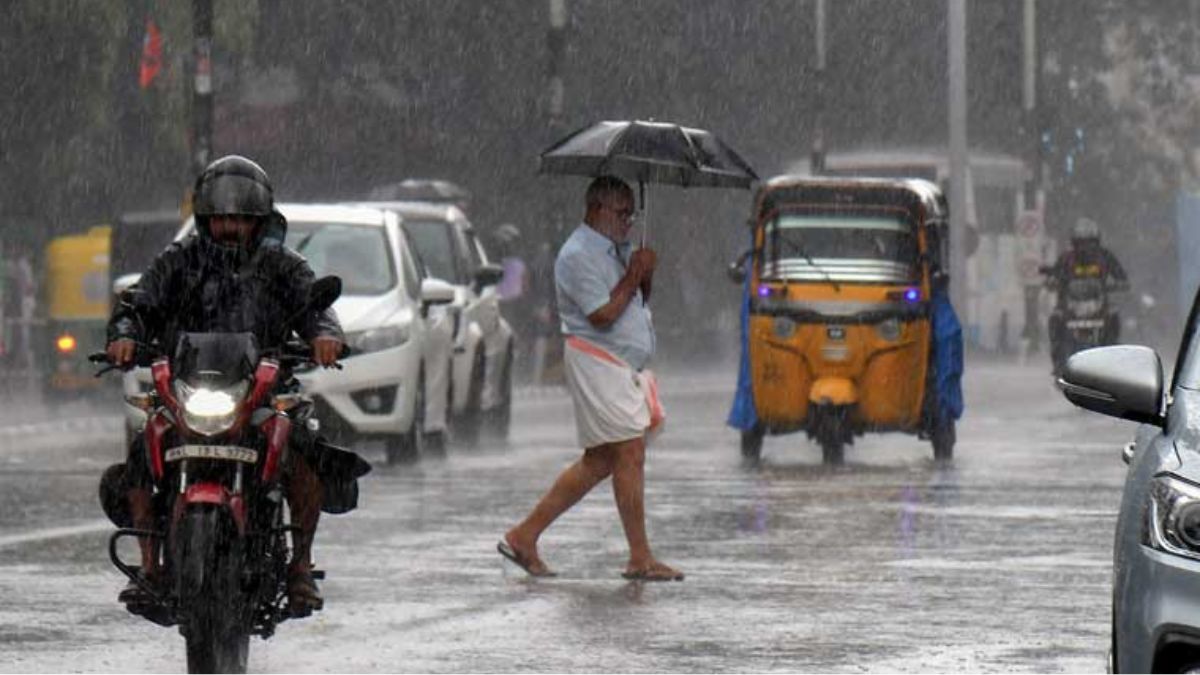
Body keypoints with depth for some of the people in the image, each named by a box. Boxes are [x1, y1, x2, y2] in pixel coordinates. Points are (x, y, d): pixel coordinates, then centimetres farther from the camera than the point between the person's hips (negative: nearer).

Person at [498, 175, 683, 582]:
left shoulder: (617, 250, 18)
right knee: (630, 454, -10)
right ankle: (640, 559, -7)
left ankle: (525, 536, 14)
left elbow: (637, 302, 22)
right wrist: (633, 277, -12)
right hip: (596, 363, -10)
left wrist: (645, 277, 3)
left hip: (625, 366, 10)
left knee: (598, 463, 9)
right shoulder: (578, 255, -13)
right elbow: (603, 315, -20)